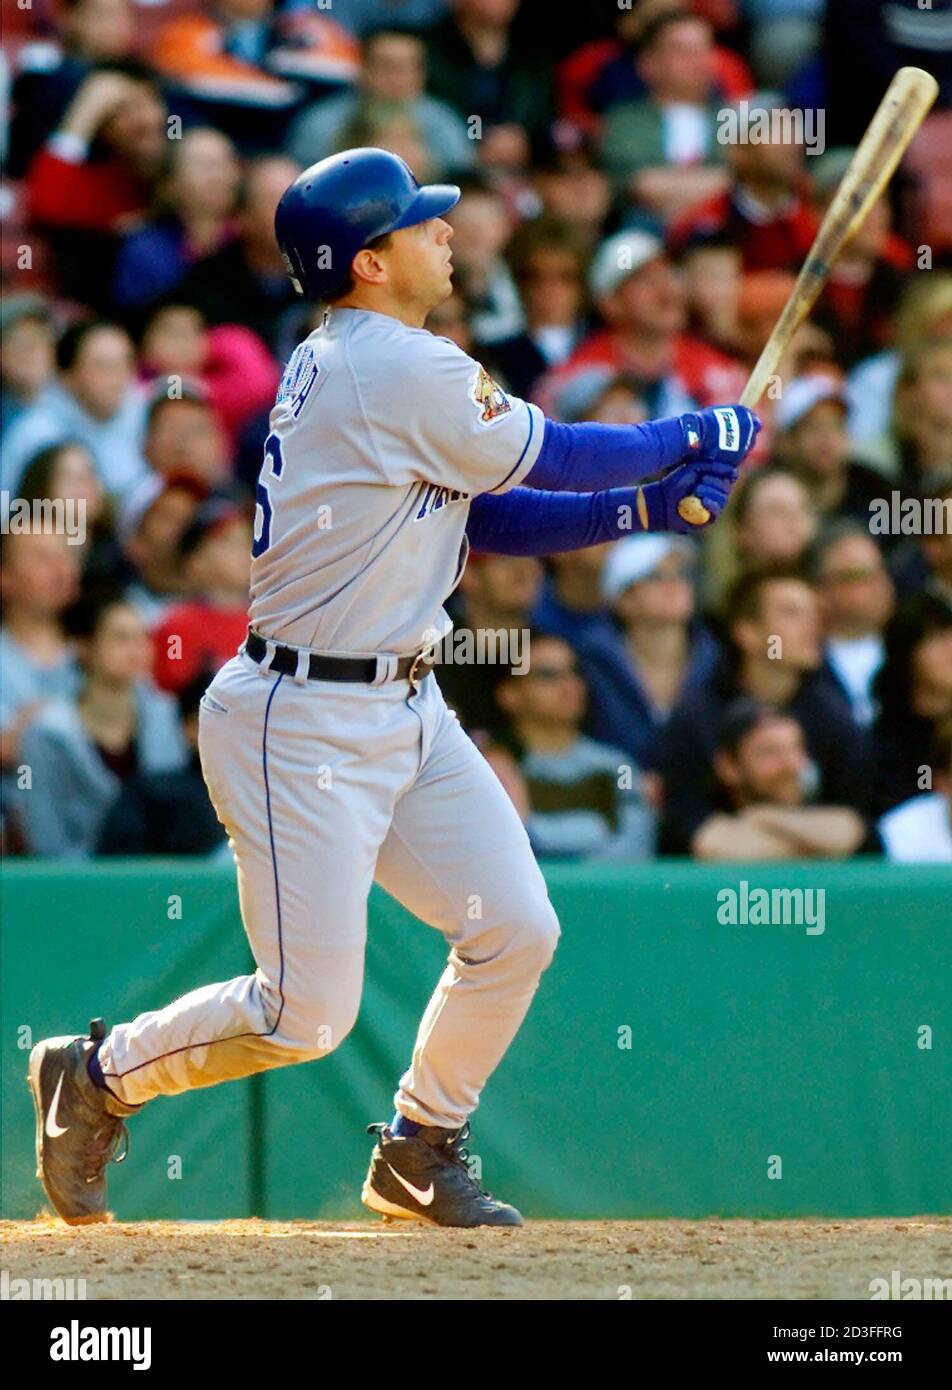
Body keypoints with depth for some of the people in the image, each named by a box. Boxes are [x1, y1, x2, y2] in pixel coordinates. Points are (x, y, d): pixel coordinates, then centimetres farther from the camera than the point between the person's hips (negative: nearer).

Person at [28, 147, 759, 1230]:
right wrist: (693, 437, 5)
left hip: (405, 713, 10)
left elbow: (484, 519, 15)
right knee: (307, 1013, -7)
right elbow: (551, 459, -11)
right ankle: (95, 1076, 14)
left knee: (515, 931, 5)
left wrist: (646, 505, 5)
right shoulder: (400, 369, -18)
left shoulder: (344, 361, 13)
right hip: (305, 725, -10)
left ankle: (419, 1154, 21)